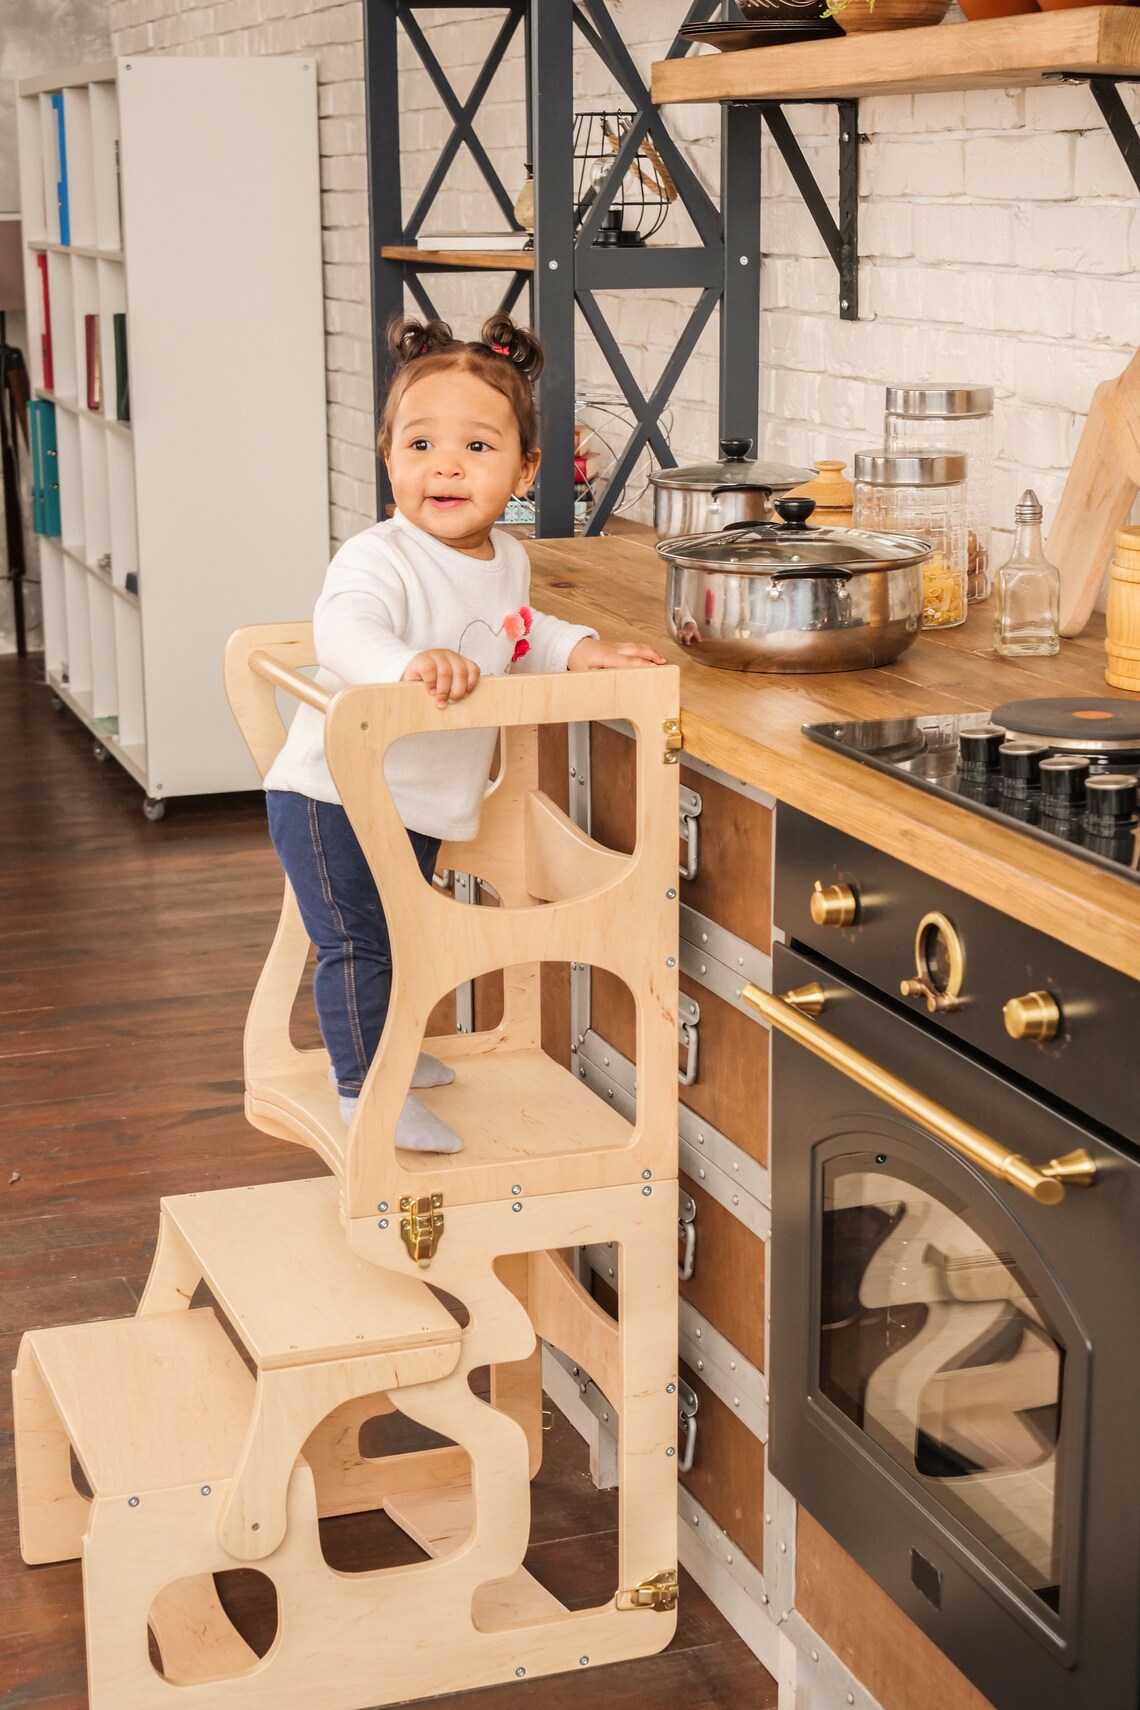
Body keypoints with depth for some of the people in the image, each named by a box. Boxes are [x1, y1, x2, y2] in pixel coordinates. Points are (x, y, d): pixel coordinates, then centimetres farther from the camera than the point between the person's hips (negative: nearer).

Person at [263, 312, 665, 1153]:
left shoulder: (508, 558, 1)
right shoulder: (379, 558, -26)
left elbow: (515, 634, 20)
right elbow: (342, 631, -45)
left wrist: (580, 648, 3)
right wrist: (409, 663, -64)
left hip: (420, 801, 8)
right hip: (334, 798, -8)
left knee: (402, 935, 23)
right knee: (358, 940, -5)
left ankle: (388, 1049, 42)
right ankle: (366, 1089, 8)